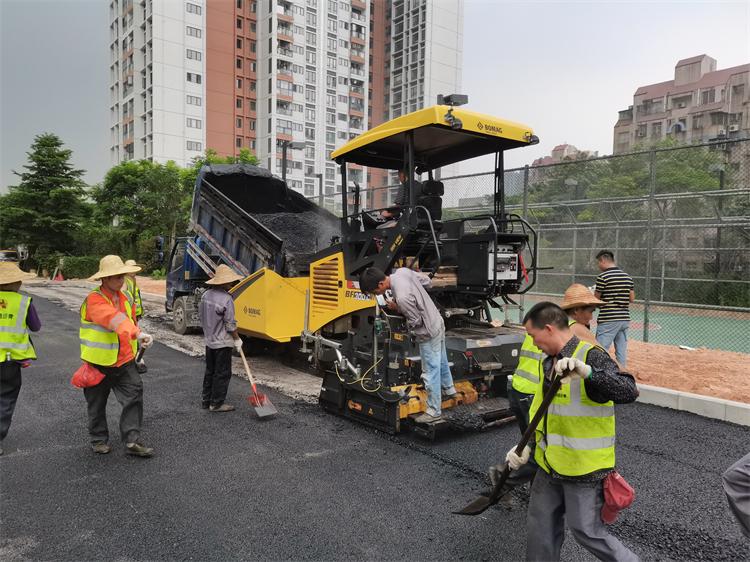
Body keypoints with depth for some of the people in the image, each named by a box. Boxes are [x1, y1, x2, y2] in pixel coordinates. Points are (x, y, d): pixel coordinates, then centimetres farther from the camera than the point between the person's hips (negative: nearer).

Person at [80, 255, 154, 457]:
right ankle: (99, 440, 30)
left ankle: (132, 440, 2)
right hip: (99, 364, -5)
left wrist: (133, 351, 15)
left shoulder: (125, 299, 5)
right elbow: (115, 319, -37)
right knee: (97, 404, 11)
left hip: (124, 362, 5)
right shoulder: (94, 300, -18)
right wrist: (138, 333, -52)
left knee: (134, 396, -4)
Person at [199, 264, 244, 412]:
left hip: (209, 341, 8)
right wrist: (237, 339, -5)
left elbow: (202, 318, 12)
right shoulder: (226, 299, -21)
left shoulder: (206, 295, 2)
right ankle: (216, 403, 9)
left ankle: (206, 401, 25)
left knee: (210, 371, 18)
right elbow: (230, 324, -18)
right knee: (222, 374, 3)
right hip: (223, 343, -8)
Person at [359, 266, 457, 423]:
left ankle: (433, 412, 22)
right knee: (441, 362, 28)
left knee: (430, 373, 7)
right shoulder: (402, 271, -12)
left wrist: (397, 309, -11)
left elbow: (416, 322, -21)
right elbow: (427, 281, 3)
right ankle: (449, 390, 50)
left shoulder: (402, 297, -36)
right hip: (438, 324, 9)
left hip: (429, 335, -9)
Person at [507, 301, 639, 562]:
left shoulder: (591, 356, -18)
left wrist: (586, 371, -45)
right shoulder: (548, 362, 6)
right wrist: (527, 446, 6)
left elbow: (628, 392, -32)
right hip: (550, 464, 8)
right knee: (540, 528, 16)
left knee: (587, 532, 5)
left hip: (585, 468, -8)